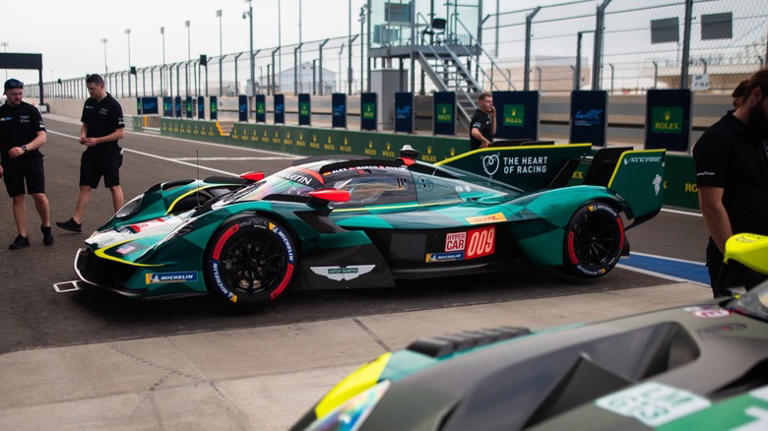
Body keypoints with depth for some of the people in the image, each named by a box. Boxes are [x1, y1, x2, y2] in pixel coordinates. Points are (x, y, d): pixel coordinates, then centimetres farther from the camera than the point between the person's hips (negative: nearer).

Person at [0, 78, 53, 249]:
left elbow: (42, 137, -6)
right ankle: (22, 236, 10)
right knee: (17, 198, 4)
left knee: (39, 195, -11)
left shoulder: (31, 110, 0)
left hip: (32, 159, -2)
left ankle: (46, 227, 12)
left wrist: (24, 148, -21)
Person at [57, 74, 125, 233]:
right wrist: (83, 135, -2)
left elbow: (120, 133, -14)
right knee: (85, 187, 5)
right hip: (91, 152, 7)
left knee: (114, 187, 2)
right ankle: (76, 221, 7)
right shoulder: (89, 103, 9)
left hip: (109, 152, -7)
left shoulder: (113, 105, -12)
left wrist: (97, 140, -19)